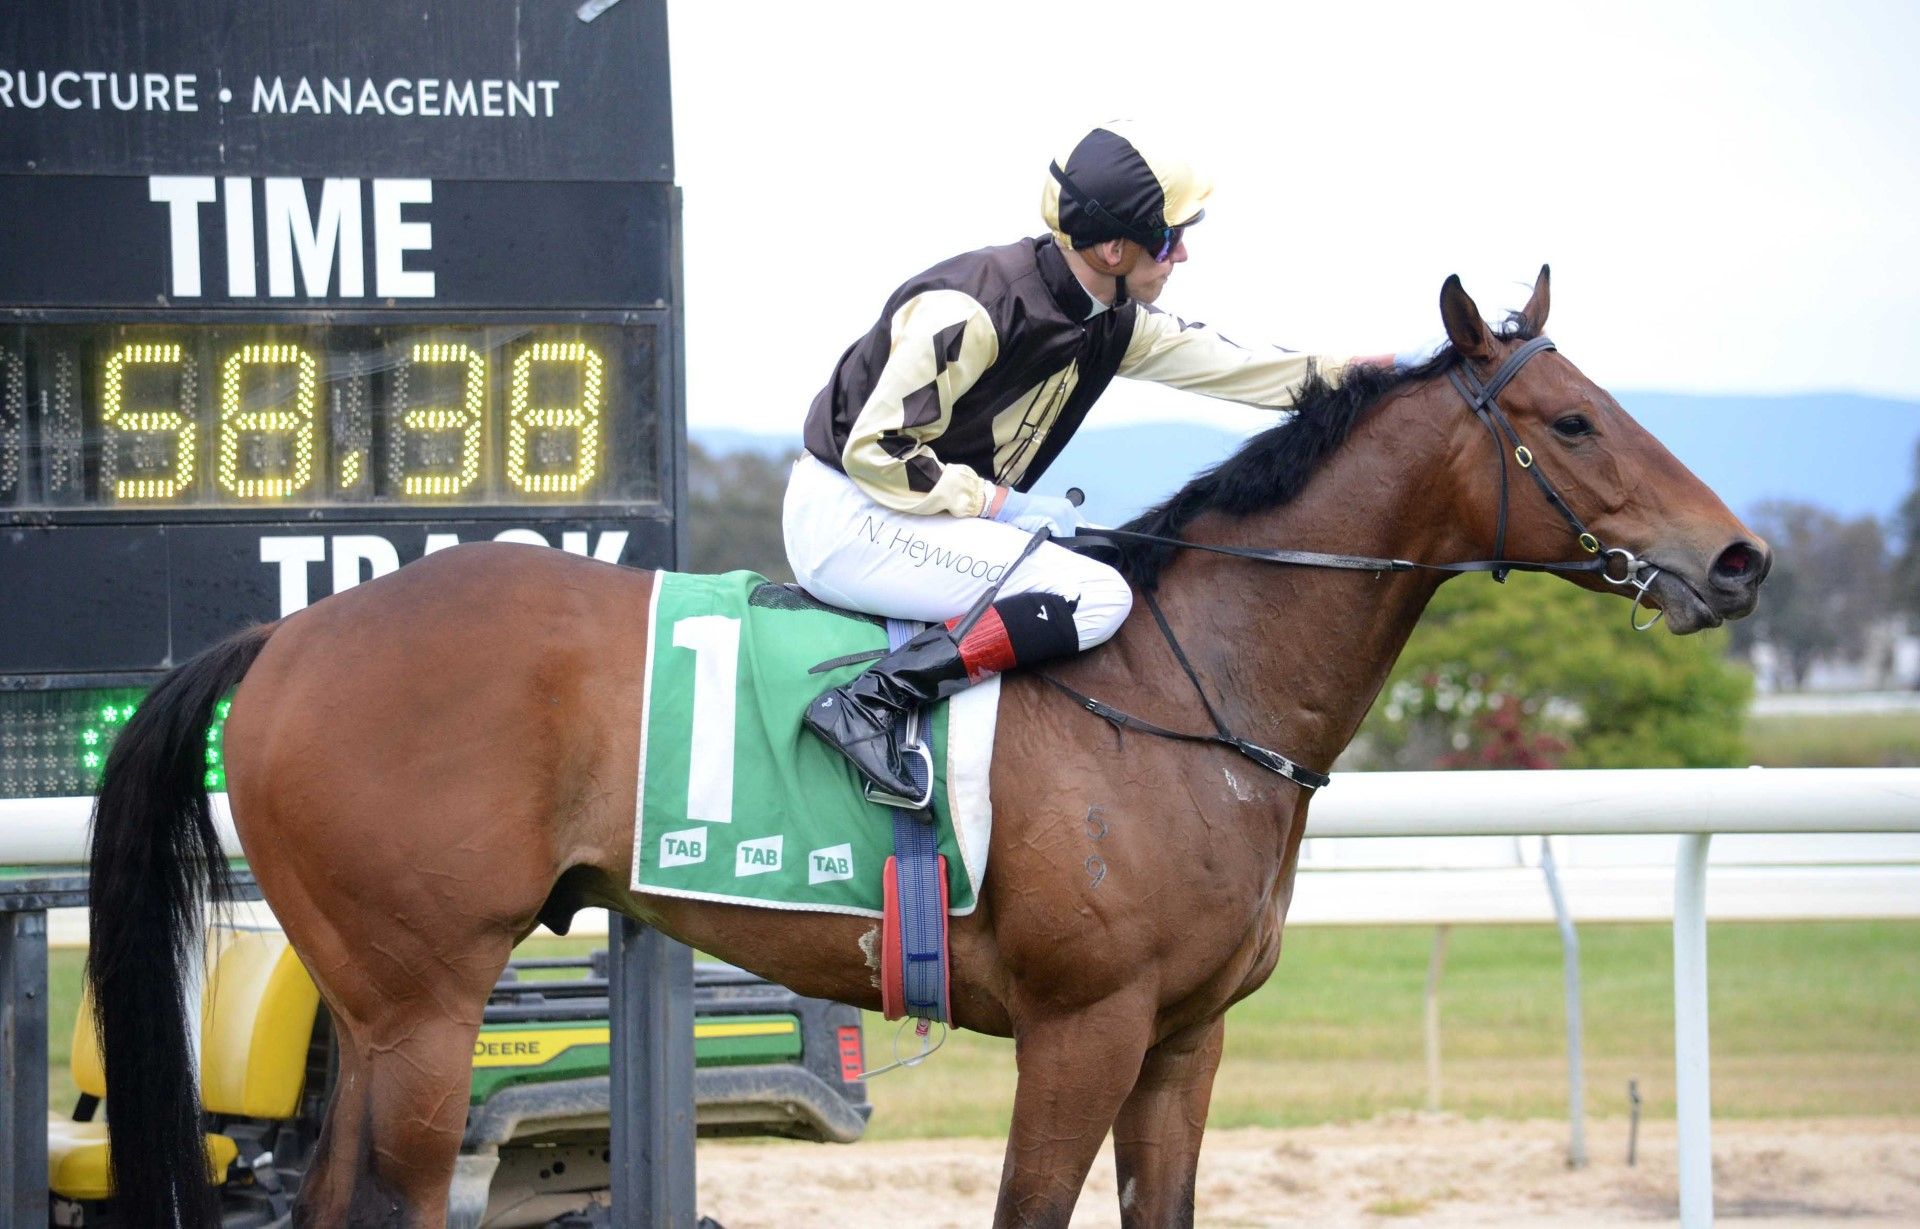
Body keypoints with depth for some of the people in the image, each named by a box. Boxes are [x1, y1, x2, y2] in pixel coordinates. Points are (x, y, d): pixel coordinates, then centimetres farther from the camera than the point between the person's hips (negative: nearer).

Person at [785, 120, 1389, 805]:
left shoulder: (1113, 324, 3)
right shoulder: (970, 310, -24)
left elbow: (1226, 364, 14)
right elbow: (874, 450, -22)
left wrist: (1361, 370, 13)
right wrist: (1001, 503, -19)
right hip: (847, 518, -10)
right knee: (1096, 596, -22)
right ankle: (869, 702, -28)